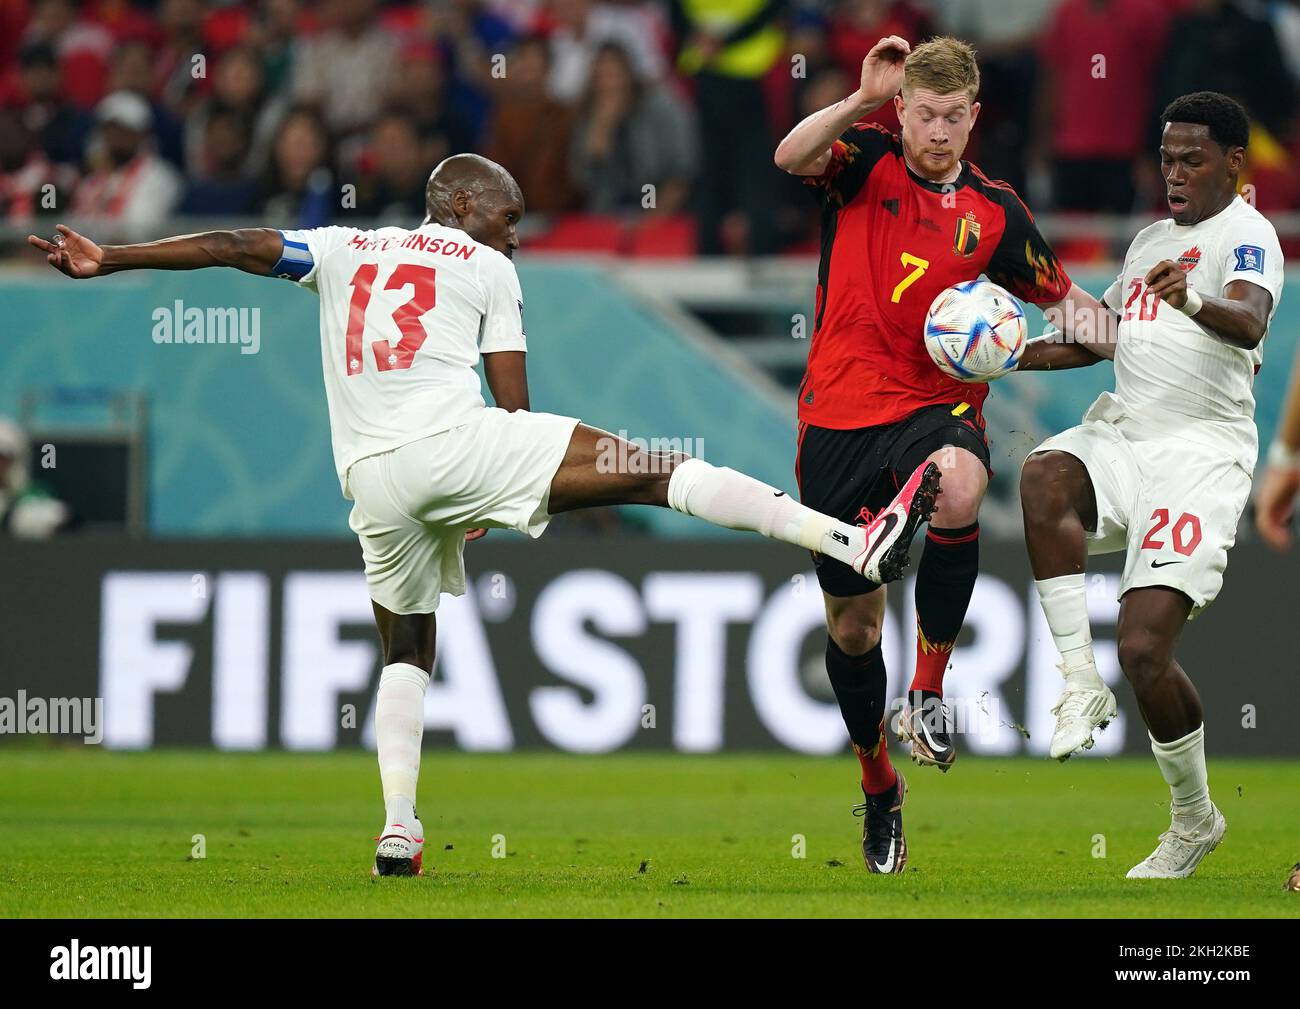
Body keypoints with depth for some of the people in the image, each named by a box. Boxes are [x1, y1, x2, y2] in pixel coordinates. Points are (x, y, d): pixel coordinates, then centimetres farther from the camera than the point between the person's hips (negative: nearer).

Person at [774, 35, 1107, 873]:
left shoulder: (996, 213, 4)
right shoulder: (867, 162, 0)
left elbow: (1061, 294, 15)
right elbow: (792, 156, -21)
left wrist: (1083, 322, -7)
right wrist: (865, 98, -33)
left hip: (935, 408, -1)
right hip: (840, 417, 1)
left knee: (960, 487, -38)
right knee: (851, 623, 8)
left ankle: (930, 688, -22)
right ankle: (880, 787, 32)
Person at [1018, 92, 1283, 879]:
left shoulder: (1247, 234, -6)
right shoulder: (1152, 240, 21)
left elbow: (1250, 321, -28)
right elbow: (1102, 334, 35)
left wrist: (1195, 302, -49)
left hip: (1200, 451, -7)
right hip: (1123, 432, 7)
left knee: (1145, 649, -15)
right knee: (1044, 476, -31)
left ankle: (1196, 821, 7)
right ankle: (1082, 684, -24)